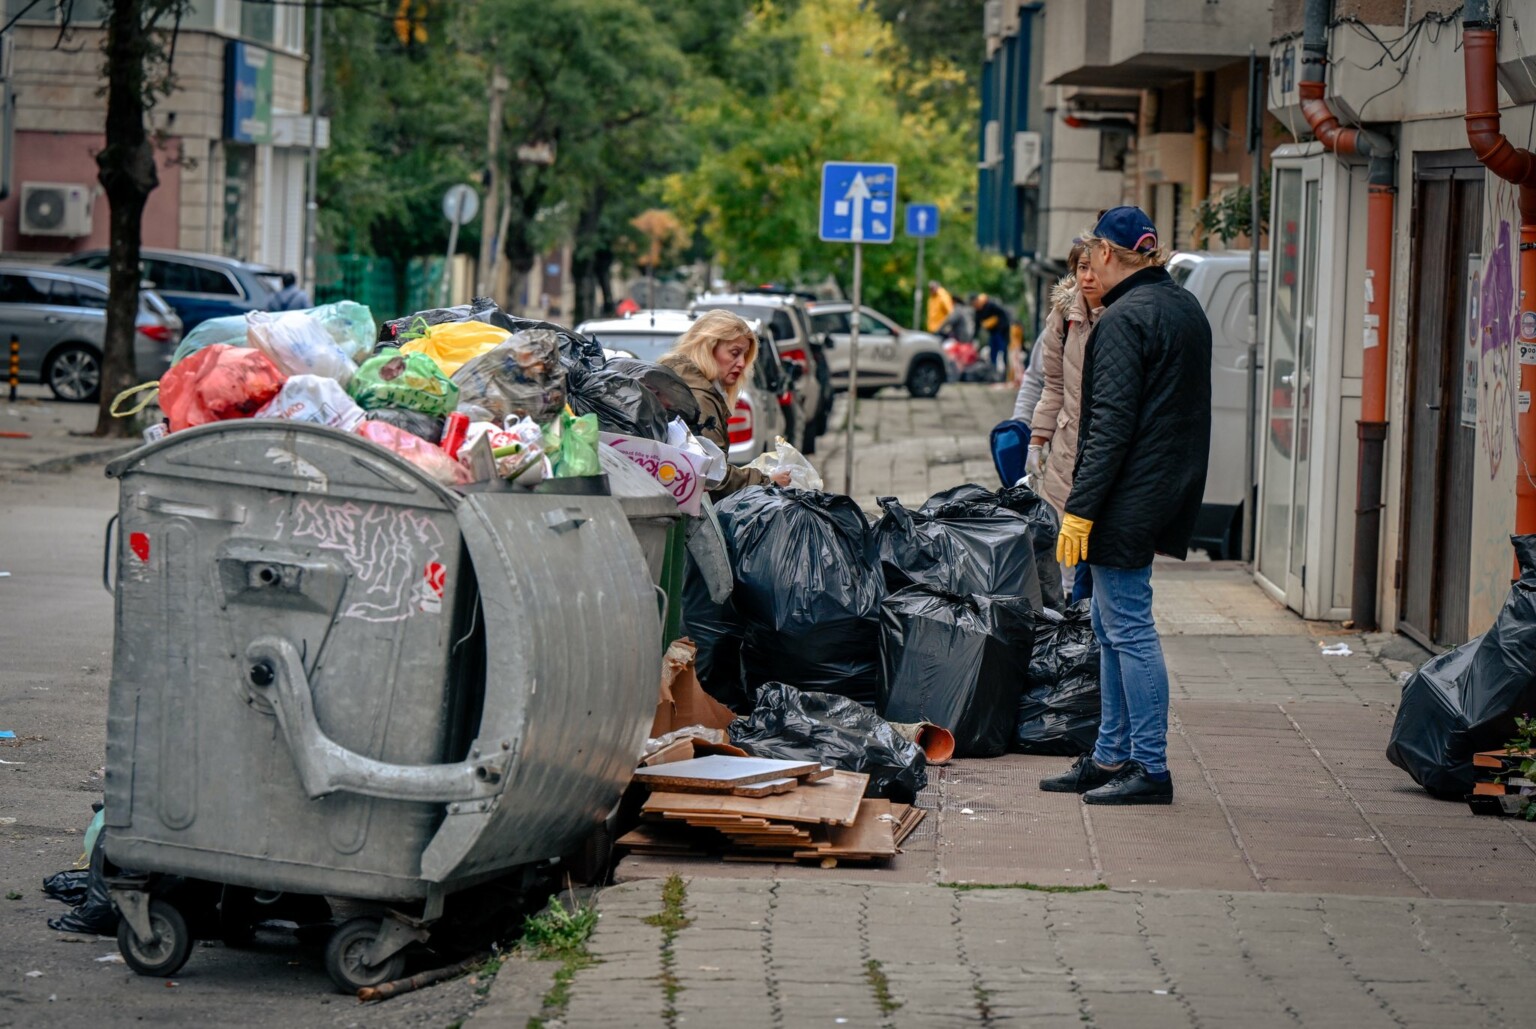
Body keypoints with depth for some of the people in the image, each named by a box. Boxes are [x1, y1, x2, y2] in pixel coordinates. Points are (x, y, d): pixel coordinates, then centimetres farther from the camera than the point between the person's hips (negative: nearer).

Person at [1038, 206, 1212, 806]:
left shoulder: (1125, 319, -16)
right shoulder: (1187, 309, 14)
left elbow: (1111, 425, -20)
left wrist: (1080, 508, -18)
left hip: (1127, 501, -10)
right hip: (1169, 492, 10)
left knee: (1128, 628, -5)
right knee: (1113, 627, 16)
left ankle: (1150, 768, -3)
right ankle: (1112, 757, 21)